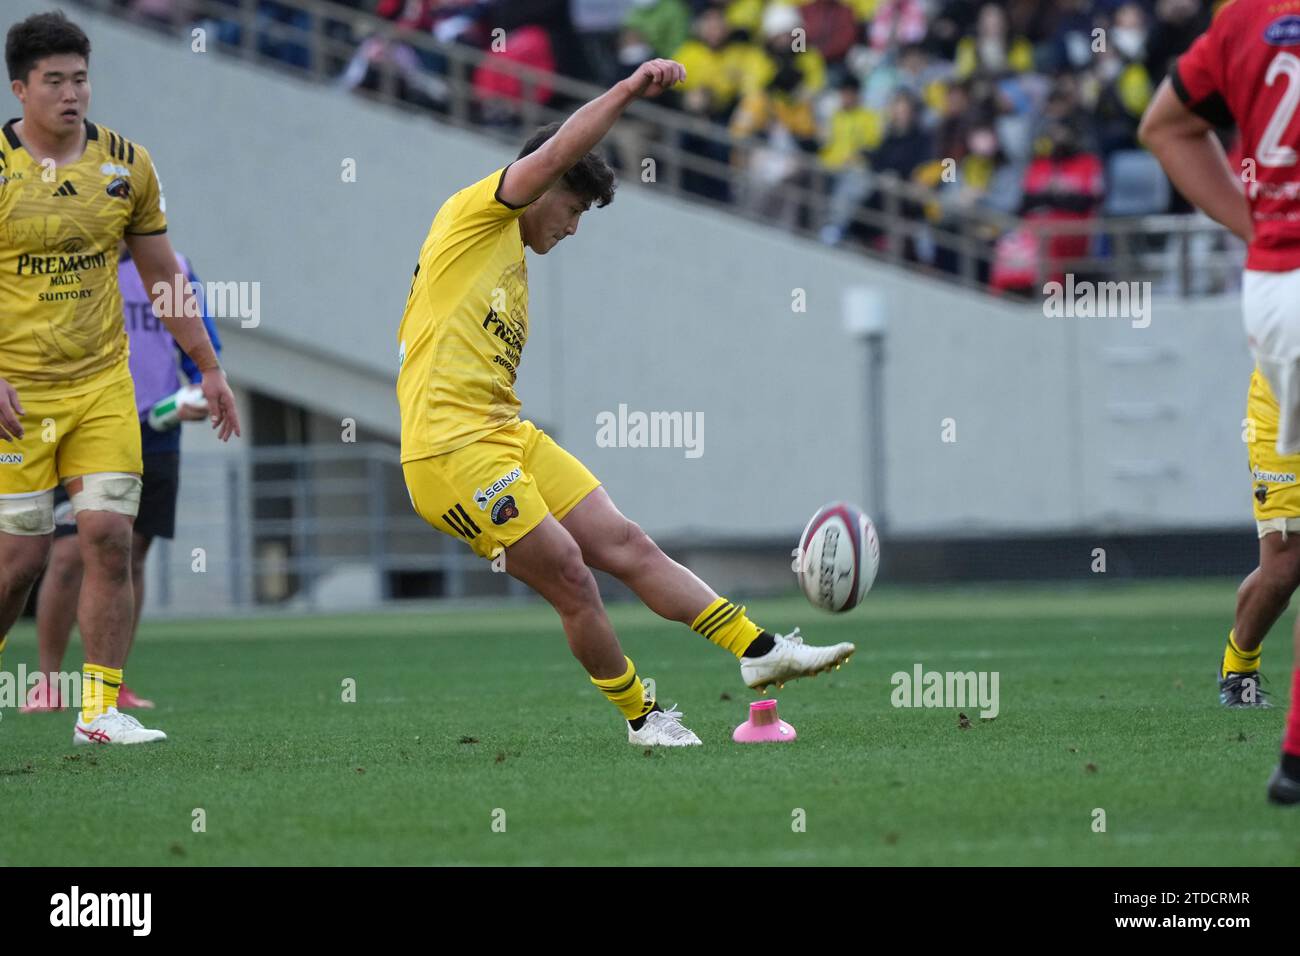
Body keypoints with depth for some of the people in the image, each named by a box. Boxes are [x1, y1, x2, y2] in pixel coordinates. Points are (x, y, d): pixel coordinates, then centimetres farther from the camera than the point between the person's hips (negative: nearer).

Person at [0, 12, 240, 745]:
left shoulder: (125, 163, 4)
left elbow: (164, 275, 14)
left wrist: (210, 368, 13)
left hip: (103, 383, 3)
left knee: (109, 535, -8)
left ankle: (100, 709, -3)